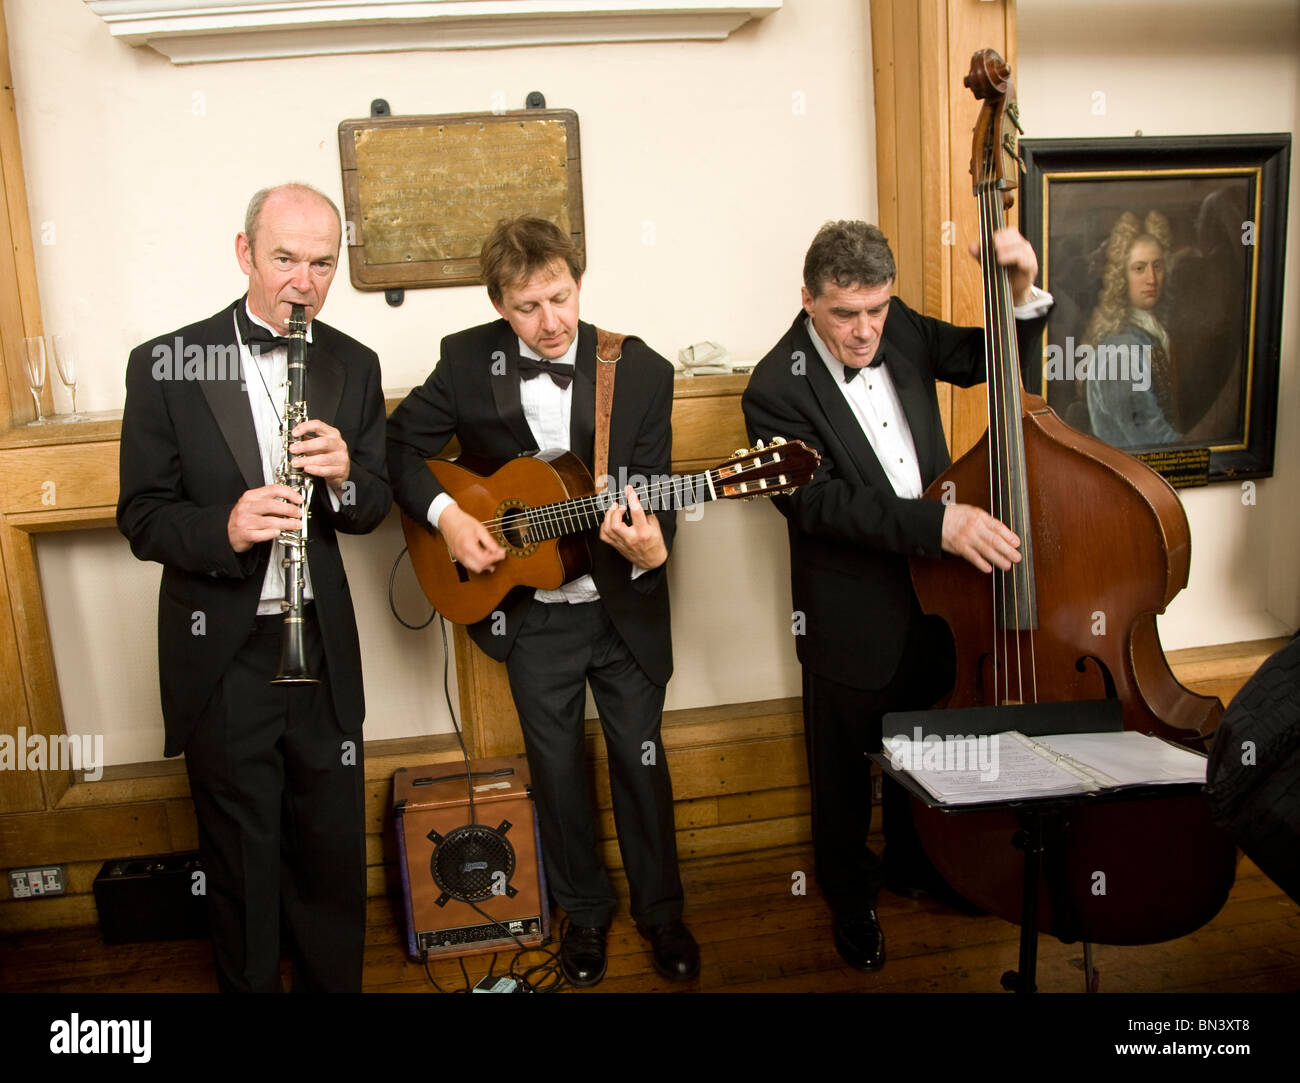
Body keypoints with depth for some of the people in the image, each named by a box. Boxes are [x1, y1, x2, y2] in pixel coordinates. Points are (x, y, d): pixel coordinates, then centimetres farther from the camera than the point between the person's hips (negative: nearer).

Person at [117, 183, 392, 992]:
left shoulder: (354, 365, 3)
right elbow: (143, 520, -6)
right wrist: (226, 528, -27)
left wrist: (342, 475, -18)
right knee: (241, 862, 13)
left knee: (333, 850, 16)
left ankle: (335, 982, 38)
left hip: (321, 646, 3)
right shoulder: (166, 364, -6)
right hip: (221, 654, -2)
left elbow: (376, 507, 5)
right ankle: (250, 983, 36)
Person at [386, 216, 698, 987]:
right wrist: (444, 514, -15)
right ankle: (585, 910, 38)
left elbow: (651, 493, -12)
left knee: (641, 758, 11)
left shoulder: (642, 370, -11)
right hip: (531, 613, 1)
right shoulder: (467, 361, -8)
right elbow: (402, 445, 2)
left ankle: (661, 910, 34)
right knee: (557, 765, 14)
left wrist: (651, 547, -34)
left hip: (624, 607, 0)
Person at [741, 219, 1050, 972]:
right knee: (844, 774, 15)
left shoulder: (900, 329, -3)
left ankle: (913, 865, 52)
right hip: (852, 620, -5)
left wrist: (1024, 294, -11)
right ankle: (851, 896, 42)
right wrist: (938, 524, -38)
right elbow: (821, 503, -29)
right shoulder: (778, 389, -20)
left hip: (932, 600, 6)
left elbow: (989, 359, 9)